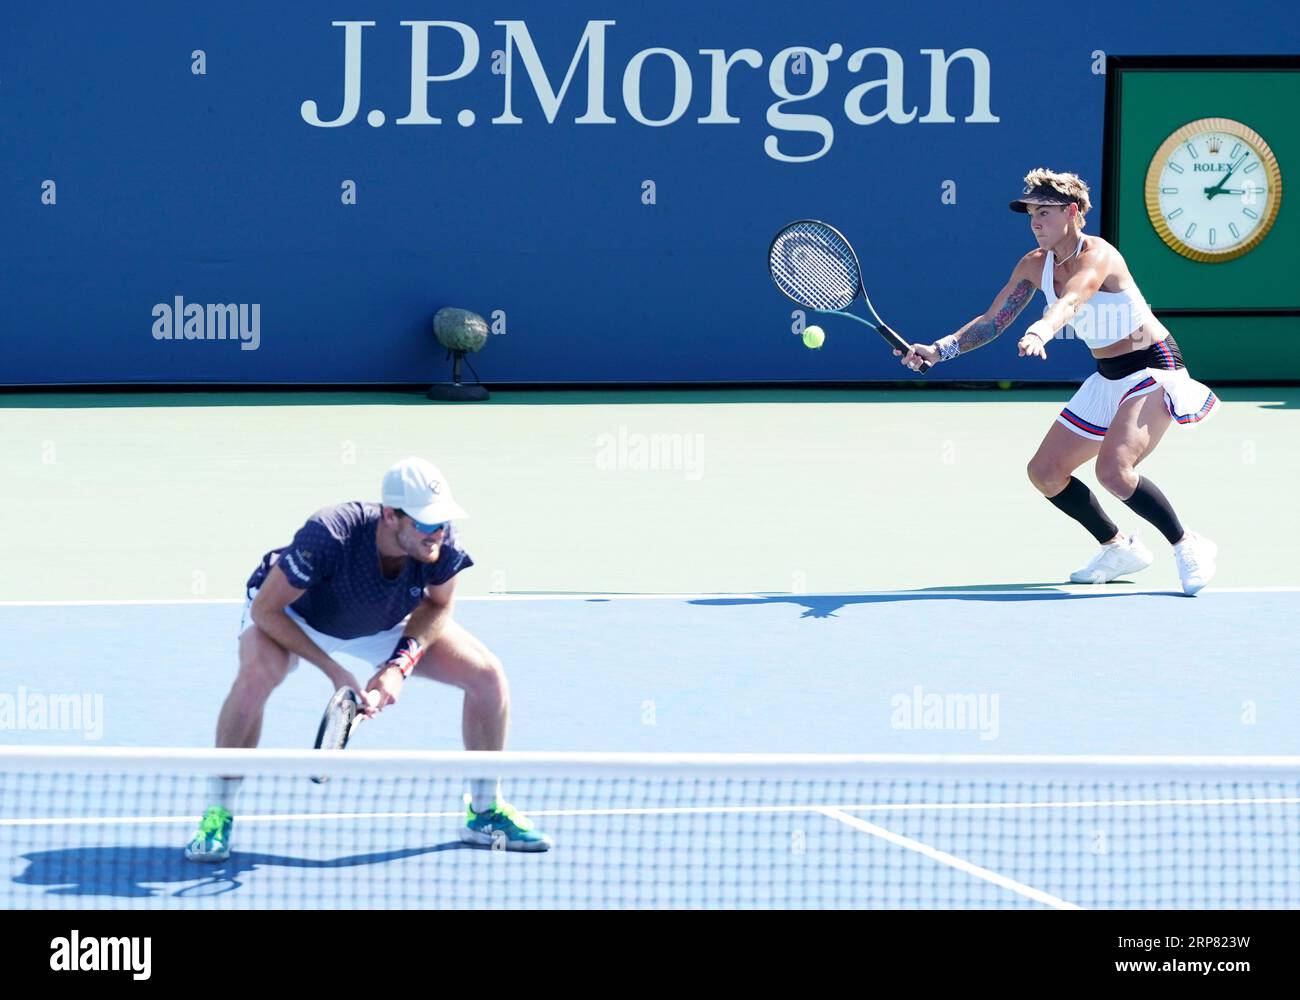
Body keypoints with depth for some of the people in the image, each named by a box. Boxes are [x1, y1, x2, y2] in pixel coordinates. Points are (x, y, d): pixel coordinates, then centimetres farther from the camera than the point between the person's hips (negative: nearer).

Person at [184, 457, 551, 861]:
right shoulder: (328, 536, -43)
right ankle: (216, 816, -20)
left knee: (488, 675, -10)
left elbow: (437, 605, -8)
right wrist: (334, 672, -33)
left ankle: (485, 812, 12)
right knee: (258, 672, -38)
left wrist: (400, 664, -24)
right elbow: (266, 609, -31)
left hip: (387, 624, 4)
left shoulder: (442, 544, -30)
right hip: (293, 611, -4)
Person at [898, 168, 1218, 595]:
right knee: (1044, 472, 6)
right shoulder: (1034, 265, 1)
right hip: (1108, 379, 9)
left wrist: (1040, 331, -63)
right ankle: (1119, 548, 22)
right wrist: (940, 349, -11)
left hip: (1152, 369, -9)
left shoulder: (1096, 255, -22)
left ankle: (1189, 547, -10)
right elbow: (991, 322, 5)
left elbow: (1069, 301, -43)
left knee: (1113, 470, -28)